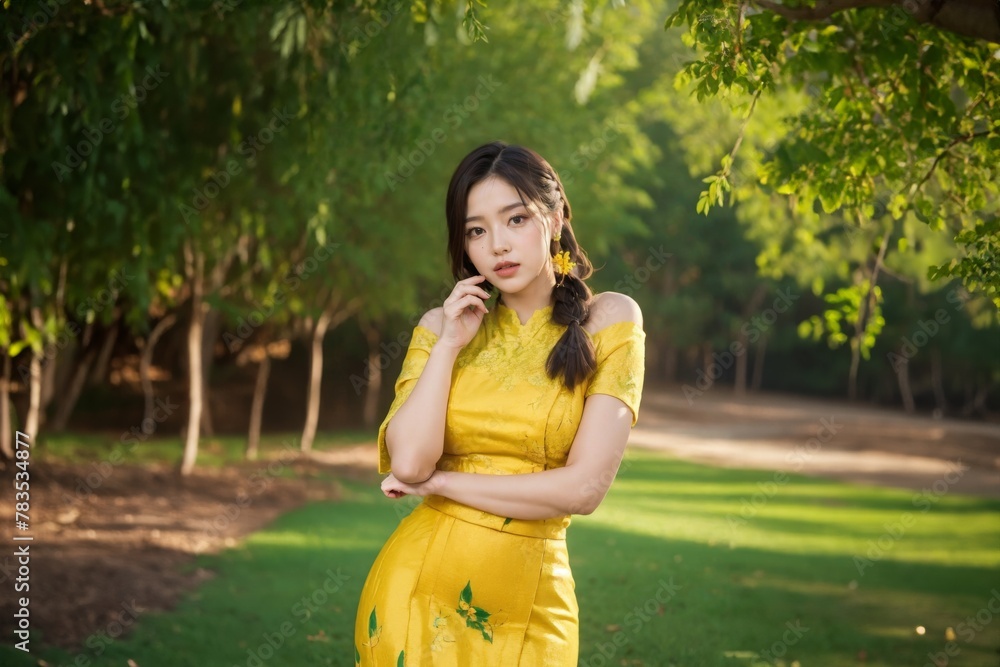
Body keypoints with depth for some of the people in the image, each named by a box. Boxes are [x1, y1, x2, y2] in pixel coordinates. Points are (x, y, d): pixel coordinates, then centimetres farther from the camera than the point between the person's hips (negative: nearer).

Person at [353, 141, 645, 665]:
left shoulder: (607, 321, -5)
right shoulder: (441, 327, 4)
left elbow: (584, 488, -14)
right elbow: (407, 463, -10)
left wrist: (436, 482, -9)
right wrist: (448, 346, -10)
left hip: (529, 599, -2)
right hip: (418, 584, 2)